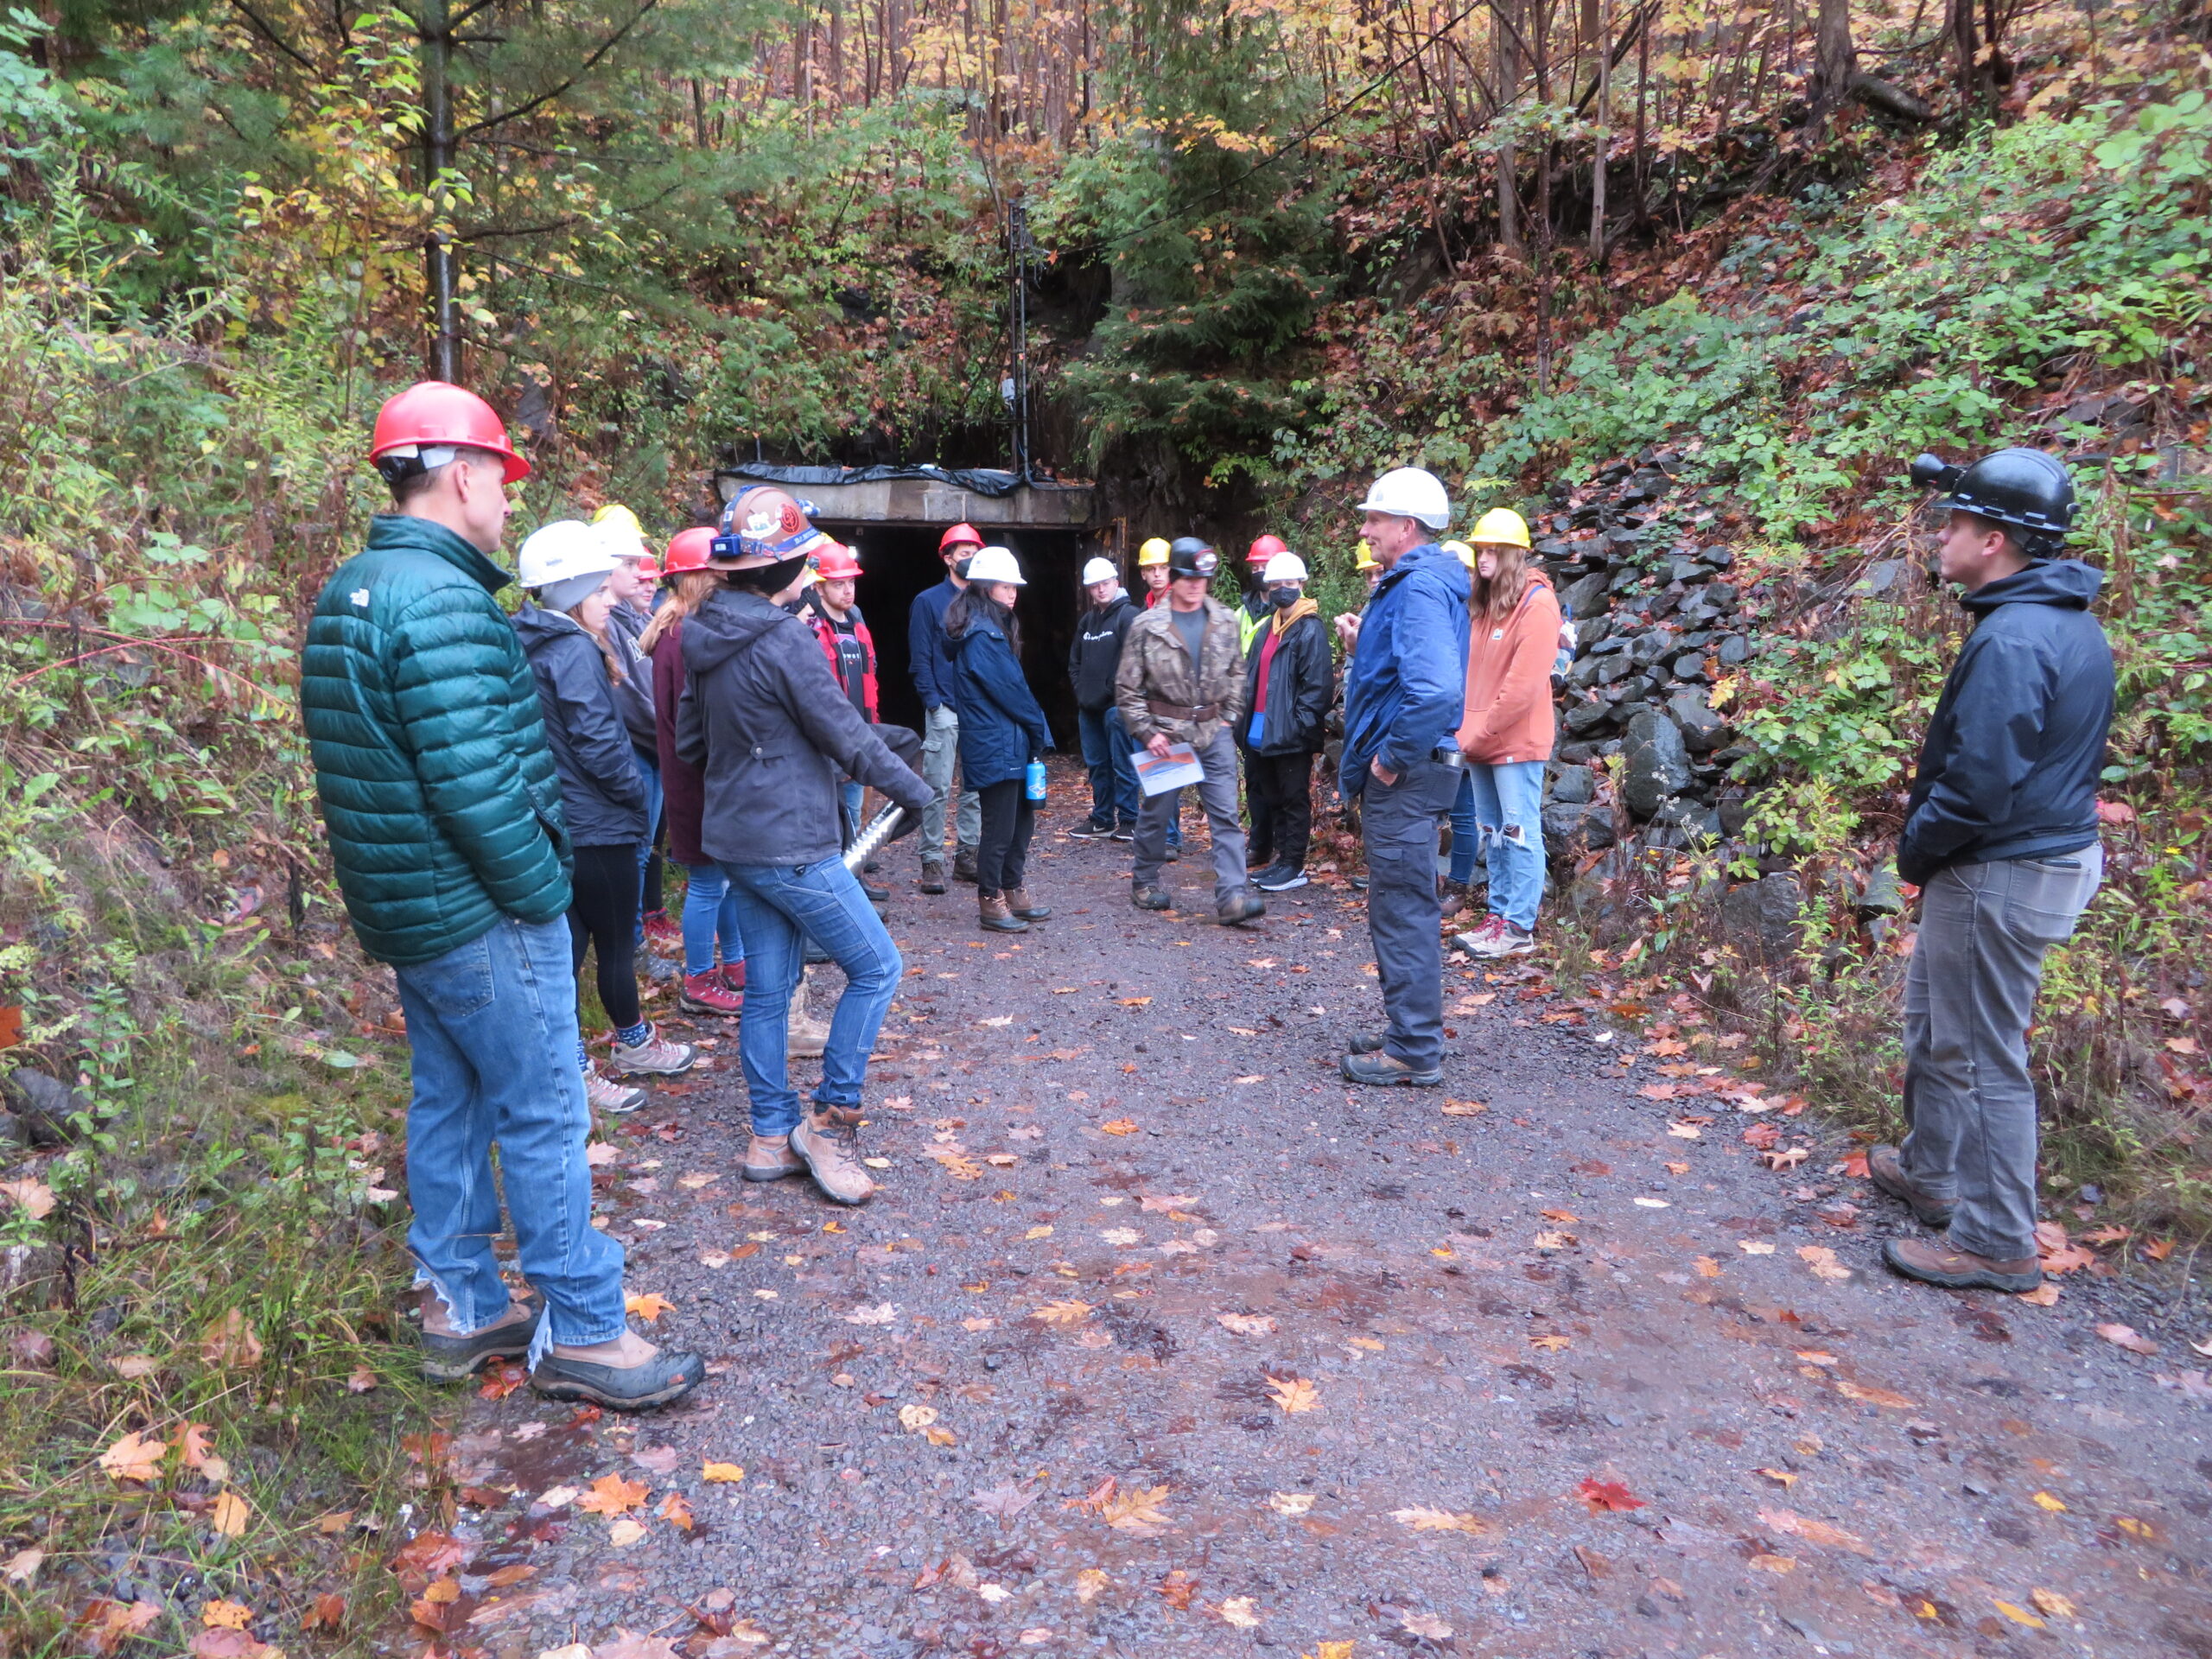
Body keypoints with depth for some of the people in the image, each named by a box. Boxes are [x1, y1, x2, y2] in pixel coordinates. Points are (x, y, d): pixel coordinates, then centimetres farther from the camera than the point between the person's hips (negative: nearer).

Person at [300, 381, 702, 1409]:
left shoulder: (349, 592, 11)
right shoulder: (441, 599, -21)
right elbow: (473, 783, -27)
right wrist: (544, 887, -14)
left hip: (407, 910, 10)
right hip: (479, 914, -10)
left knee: (450, 1102, 18)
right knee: (543, 1116, 0)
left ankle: (460, 1307, 30)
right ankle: (581, 1333, 11)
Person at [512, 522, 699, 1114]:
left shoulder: (528, 647, 10)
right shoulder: (575, 652, -19)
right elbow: (598, 745, -20)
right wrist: (636, 794, -7)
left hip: (553, 822, 9)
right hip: (596, 827, -9)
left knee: (565, 944, 12)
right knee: (617, 942, 9)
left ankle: (574, 1068, 19)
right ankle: (635, 1044, 27)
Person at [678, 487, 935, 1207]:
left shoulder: (705, 640, 7)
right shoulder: (786, 642, -19)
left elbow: (690, 740, 16)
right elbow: (846, 736, -14)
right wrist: (913, 789, 1)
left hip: (737, 837, 9)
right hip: (790, 844, -9)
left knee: (768, 988, 14)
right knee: (876, 967, 3)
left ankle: (772, 1137, 22)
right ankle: (831, 1119, 8)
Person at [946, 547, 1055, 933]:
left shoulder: (994, 629, 15)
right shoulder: (982, 636, -17)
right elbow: (1009, 690, -16)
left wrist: (1035, 732, 6)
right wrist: (1039, 728, -4)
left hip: (1012, 744, 10)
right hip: (996, 747, -10)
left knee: (1022, 819, 15)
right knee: (1000, 827, -2)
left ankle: (1014, 893, 25)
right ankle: (991, 903, 8)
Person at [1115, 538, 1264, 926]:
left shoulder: (1224, 621, 4)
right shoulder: (1147, 626, -6)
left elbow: (1237, 672, 14)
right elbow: (1127, 688, -4)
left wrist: (1229, 717, 5)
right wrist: (1147, 732, -10)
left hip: (1214, 732, 3)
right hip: (1165, 733, -2)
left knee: (1226, 814, -5)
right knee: (1157, 811, 10)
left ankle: (1232, 896, -7)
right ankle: (1145, 882, 29)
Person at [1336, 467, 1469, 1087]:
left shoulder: (1419, 588, -18)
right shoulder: (1412, 583, 15)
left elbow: (1436, 690, -34)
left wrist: (1393, 758, -22)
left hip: (1404, 779, -11)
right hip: (1400, 775, 11)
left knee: (1402, 910, -3)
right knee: (1401, 908, 17)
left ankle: (1415, 1053, 6)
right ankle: (1411, 1035, 29)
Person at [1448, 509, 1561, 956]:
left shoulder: (1536, 603, -11)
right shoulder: (1483, 604, 14)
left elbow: (1524, 683, -18)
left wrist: (1481, 733, -14)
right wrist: (1468, 730, 4)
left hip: (1516, 741, -8)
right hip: (1480, 741, 8)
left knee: (1519, 833, -3)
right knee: (1491, 832, 12)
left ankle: (1519, 928, 2)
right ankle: (1500, 914, 21)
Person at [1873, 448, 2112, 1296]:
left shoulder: (2011, 639, -24)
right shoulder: (2071, 624, 9)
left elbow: (1979, 782, -27)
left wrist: (1917, 850, -10)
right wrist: (1927, 808, 11)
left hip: (2002, 874, -10)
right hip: (2052, 845, 10)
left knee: (1981, 1056, 1)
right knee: (1933, 1017, 24)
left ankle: (1996, 1244, 14)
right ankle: (1930, 1168, 41)